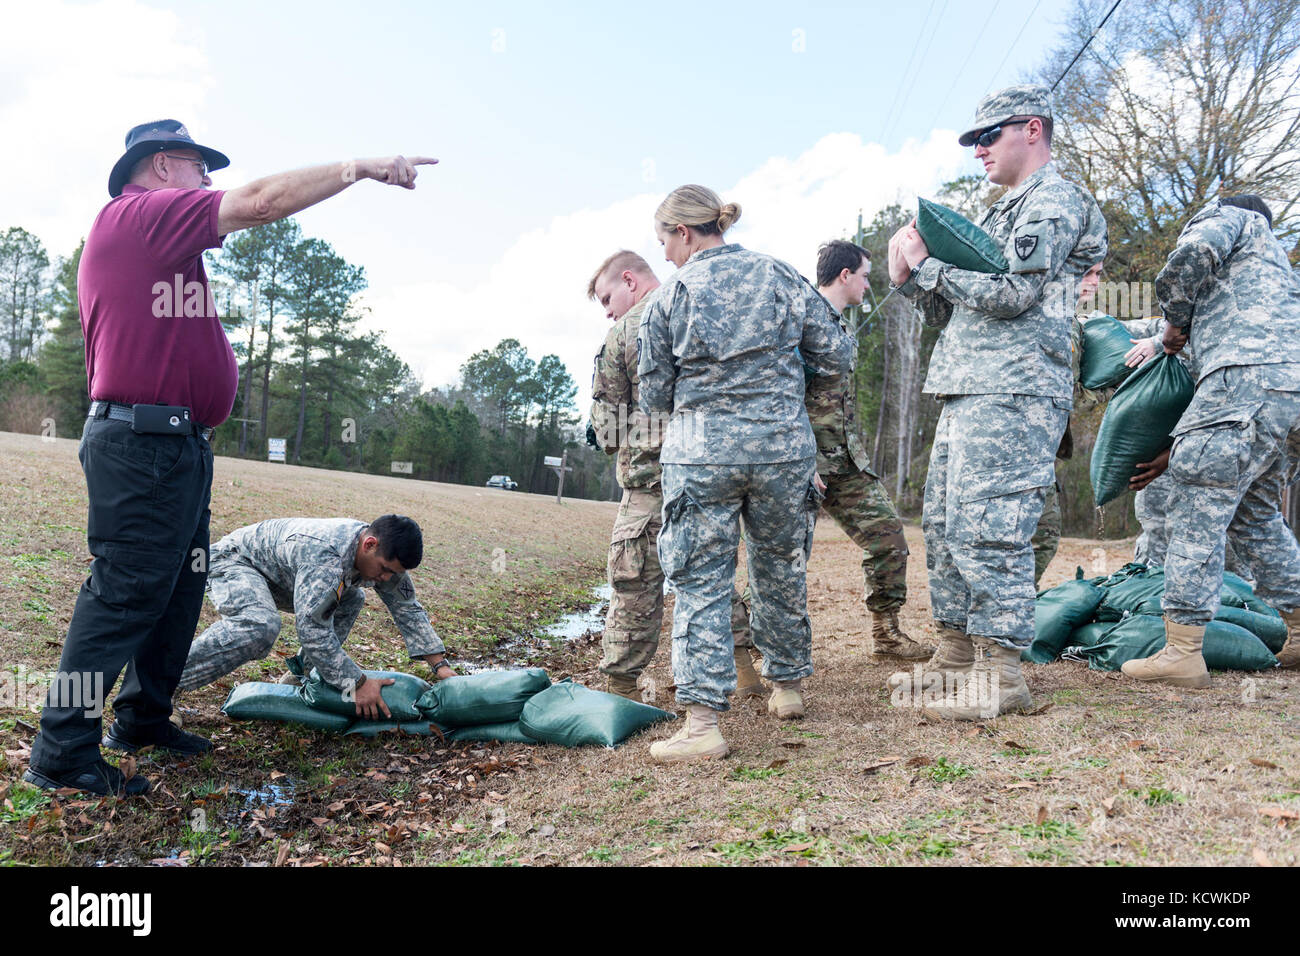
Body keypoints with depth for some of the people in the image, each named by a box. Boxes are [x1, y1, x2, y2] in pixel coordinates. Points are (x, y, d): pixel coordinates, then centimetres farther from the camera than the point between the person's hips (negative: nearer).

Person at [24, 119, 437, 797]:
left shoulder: (152, 234, 23)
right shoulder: (142, 212, -9)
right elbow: (261, 201, -17)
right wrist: (360, 167, -11)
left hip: (176, 445, 11)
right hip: (143, 443, -11)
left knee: (180, 586, 16)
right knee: (127, 590, -8)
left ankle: (144, 717, 27)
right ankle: (62, 753, 0)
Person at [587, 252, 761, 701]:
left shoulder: (623, 333, -5)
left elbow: (606, 424, -1)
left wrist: (615, 443, 19)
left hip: (652, 479, -5)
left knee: (636, 581, 2)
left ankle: (621, 685, 9)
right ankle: (742, 668, 20)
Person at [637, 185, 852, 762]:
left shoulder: (668, 298, -2)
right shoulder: (780, 276, 4)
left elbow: (654, 398, 4)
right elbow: (838, 357, 6)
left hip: (700, 454, -3)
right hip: (784, 447, 3)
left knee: (700, 583, 1)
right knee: (781, 569, 17)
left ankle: (702, 721, -4)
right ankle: (787, 685, 33)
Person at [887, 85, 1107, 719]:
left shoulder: (1054, 200, -2)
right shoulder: (1004, 213, 27)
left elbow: (1012, 294, -16)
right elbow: (955, 312, 23)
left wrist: (927, 266, -7)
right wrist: (910, 278, 6)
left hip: (1011, 394, -10)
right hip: (965, 393, 10)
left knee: (987, 531, -12)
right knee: (944, 527, 10)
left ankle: (1001, 675, -6)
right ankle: (957, 655, 18)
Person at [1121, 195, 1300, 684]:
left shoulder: (1227, 214, 18)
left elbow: (1195, 253, -8)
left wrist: (1177, 319, 10)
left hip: (1251, 374, -9)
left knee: (1197, 511, -9)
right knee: (1255, 511, 20)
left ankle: (1182, 652, -12)